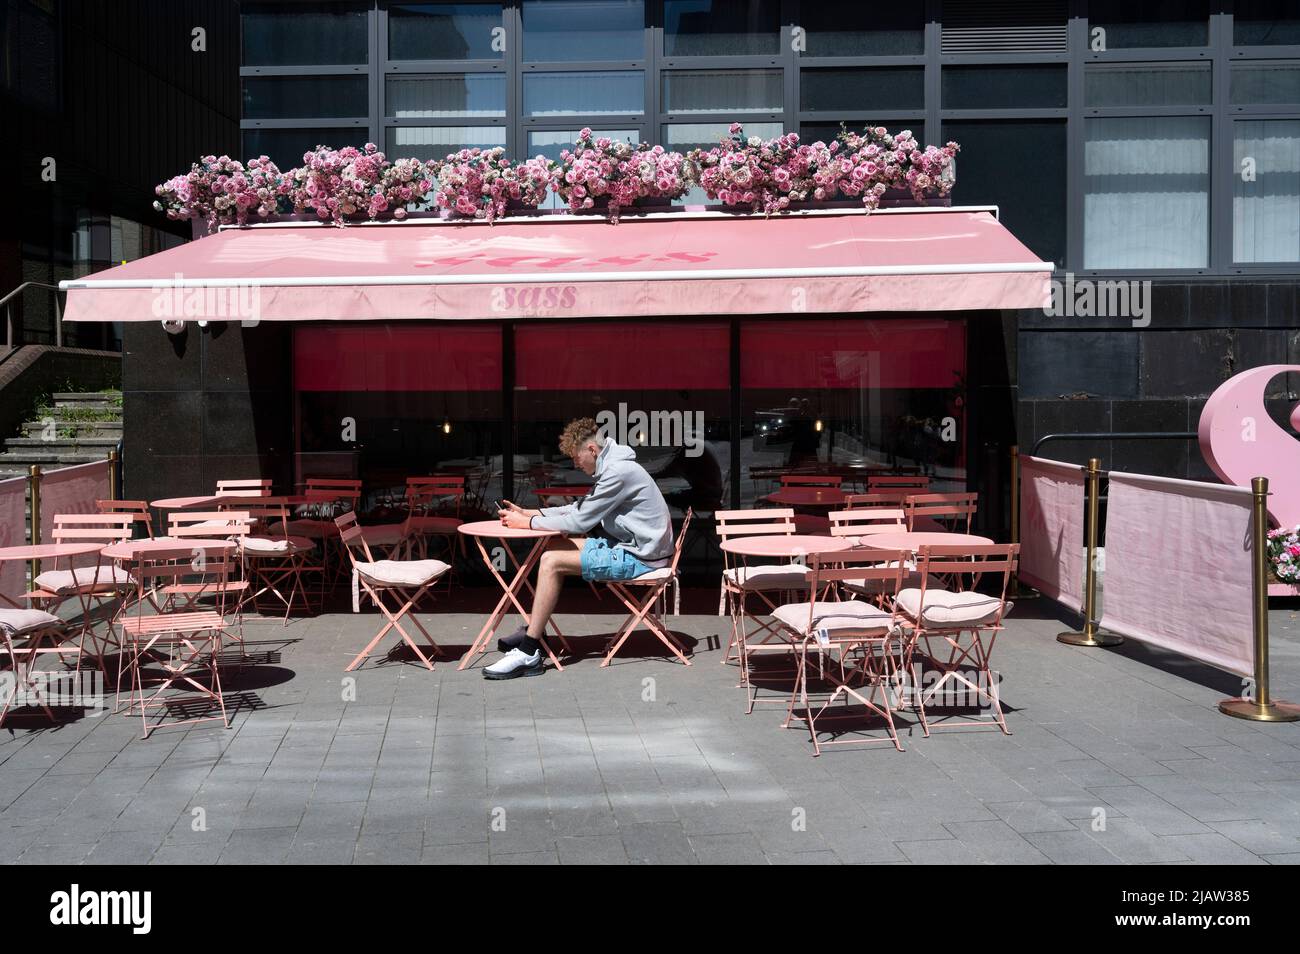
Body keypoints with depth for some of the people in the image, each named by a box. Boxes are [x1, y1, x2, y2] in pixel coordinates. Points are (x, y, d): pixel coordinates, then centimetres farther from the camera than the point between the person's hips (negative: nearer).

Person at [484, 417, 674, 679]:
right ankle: (535, 628, 12)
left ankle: (528, 652, -15)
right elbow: (580, 509, 18)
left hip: (640, 556, -10)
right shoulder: (611, 468, 13)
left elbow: (579, 522, -18)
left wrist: (528, 522, -8)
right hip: (629, 546, 10)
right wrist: (528, 513, 9)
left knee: (551, 561, -16)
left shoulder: (618, 472, -19)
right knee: (554, 545, 11)